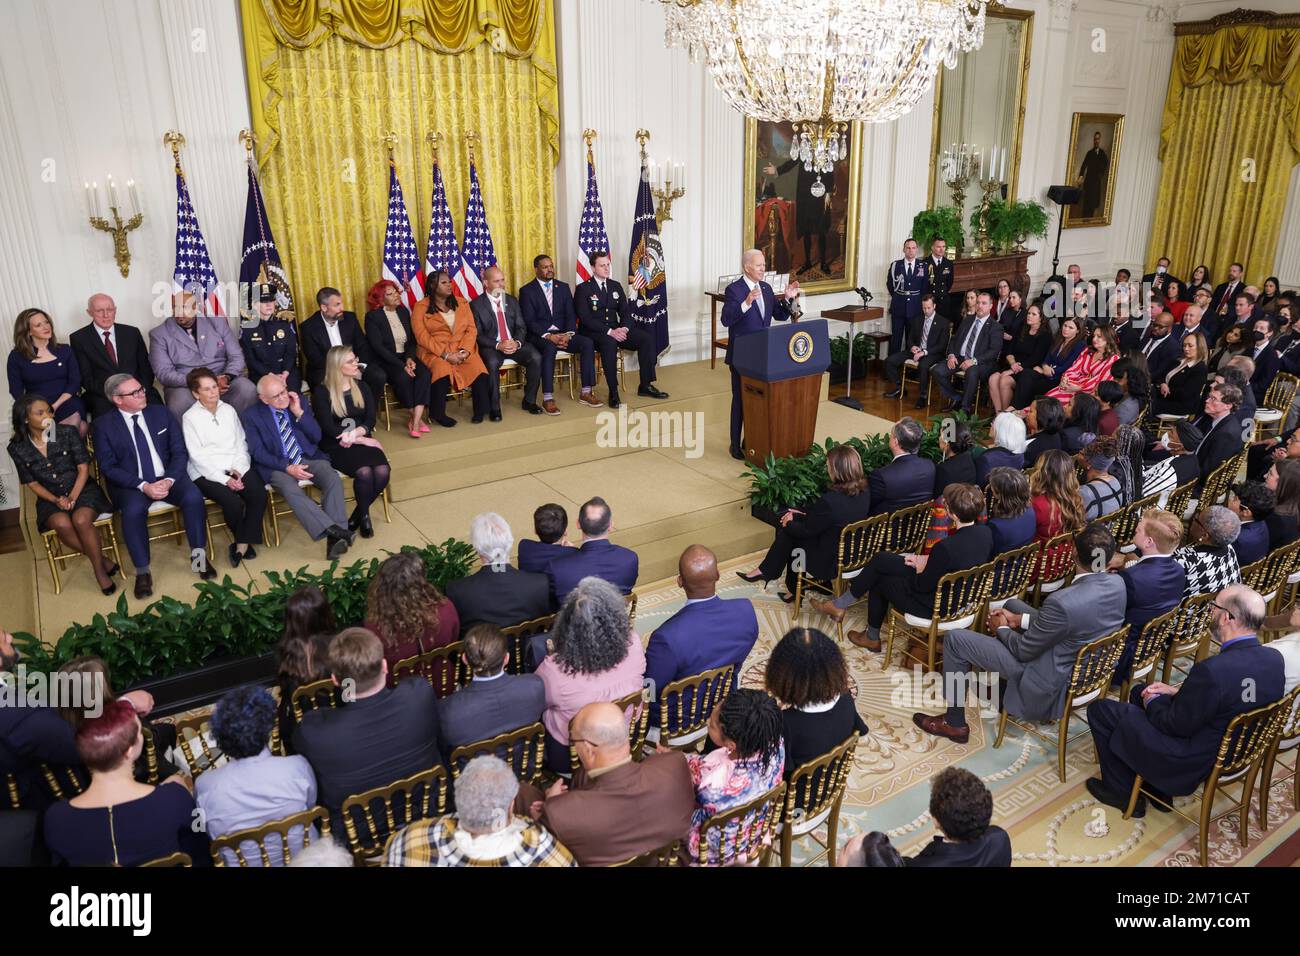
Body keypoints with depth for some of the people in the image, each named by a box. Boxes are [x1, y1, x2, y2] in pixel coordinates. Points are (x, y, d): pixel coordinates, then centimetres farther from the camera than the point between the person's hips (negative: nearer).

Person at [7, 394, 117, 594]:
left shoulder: (68, 432, -5)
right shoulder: (18, 448, -1)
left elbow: (83, 468, -4)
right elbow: (32, 483, 4)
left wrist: (72, 497, -17)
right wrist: (56, 500, -13)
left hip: (82, 489, -1)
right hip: (50, 497, 1)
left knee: (81, 520, -33)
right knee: (62, 524, -33)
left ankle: (99, 569, -16)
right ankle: (102, 560, -15)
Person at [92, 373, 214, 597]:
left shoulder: (161, 414, 7)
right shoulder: (104, 425, -1)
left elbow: (179, 452, 4)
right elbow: (108, 467, -6)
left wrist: (170, 480, -14)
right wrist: (143, 486, -19)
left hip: (167, 478, 2)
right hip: (130, 484, -2)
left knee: (194, 497, -27)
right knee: (133, 510, -34)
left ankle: (198, 556, -11)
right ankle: (143, 572, -18)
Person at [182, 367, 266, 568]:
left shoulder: (228, 410, 12)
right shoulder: (190, 418, -1)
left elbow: (241, 443, 11)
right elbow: (198, 456, -7)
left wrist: (238, 469, -7)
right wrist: (224, 479, -16)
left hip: (237, 467, 4)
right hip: (207, 472, -4)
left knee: (259, 494, -24)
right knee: (233, 502, -29)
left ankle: (242, 544, -12)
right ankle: (243, 540, 1)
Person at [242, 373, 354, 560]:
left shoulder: (299, 403, 7)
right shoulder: (252, 415, 0)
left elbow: (317, 437, 5)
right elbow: (258, 453, -5)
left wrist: (299, 413, -9)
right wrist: (288, 467, -18)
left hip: (309, 458, 3)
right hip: (278, 466, -2)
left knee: (334, 479, -28)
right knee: (291, 490, -35)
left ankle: (334, 538, -36)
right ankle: (335, 530, -43)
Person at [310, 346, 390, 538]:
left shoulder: (362, 387, 12)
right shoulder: (321, 392, -3)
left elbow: (371, 419, 4)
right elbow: (328, 428, -10)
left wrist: (356, 433, -17)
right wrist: (363, 440, -14)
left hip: (362, 441, 4)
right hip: (335, 447, -4)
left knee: (383, 471, -26)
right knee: (365, 472, -32)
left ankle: (358, 513, -2)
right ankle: (364, 515, -5)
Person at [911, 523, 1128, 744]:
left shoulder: (1062, 602, -36)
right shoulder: (1117, 583, -12)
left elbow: (1024, 651, -21)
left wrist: (1001, 629, 0)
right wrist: (1019, 618, 6)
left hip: (1053, 680, -8)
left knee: (955, 639, -3)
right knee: (1012, 605, 24)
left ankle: (954, 723, 13)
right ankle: (1002, 685, 37)